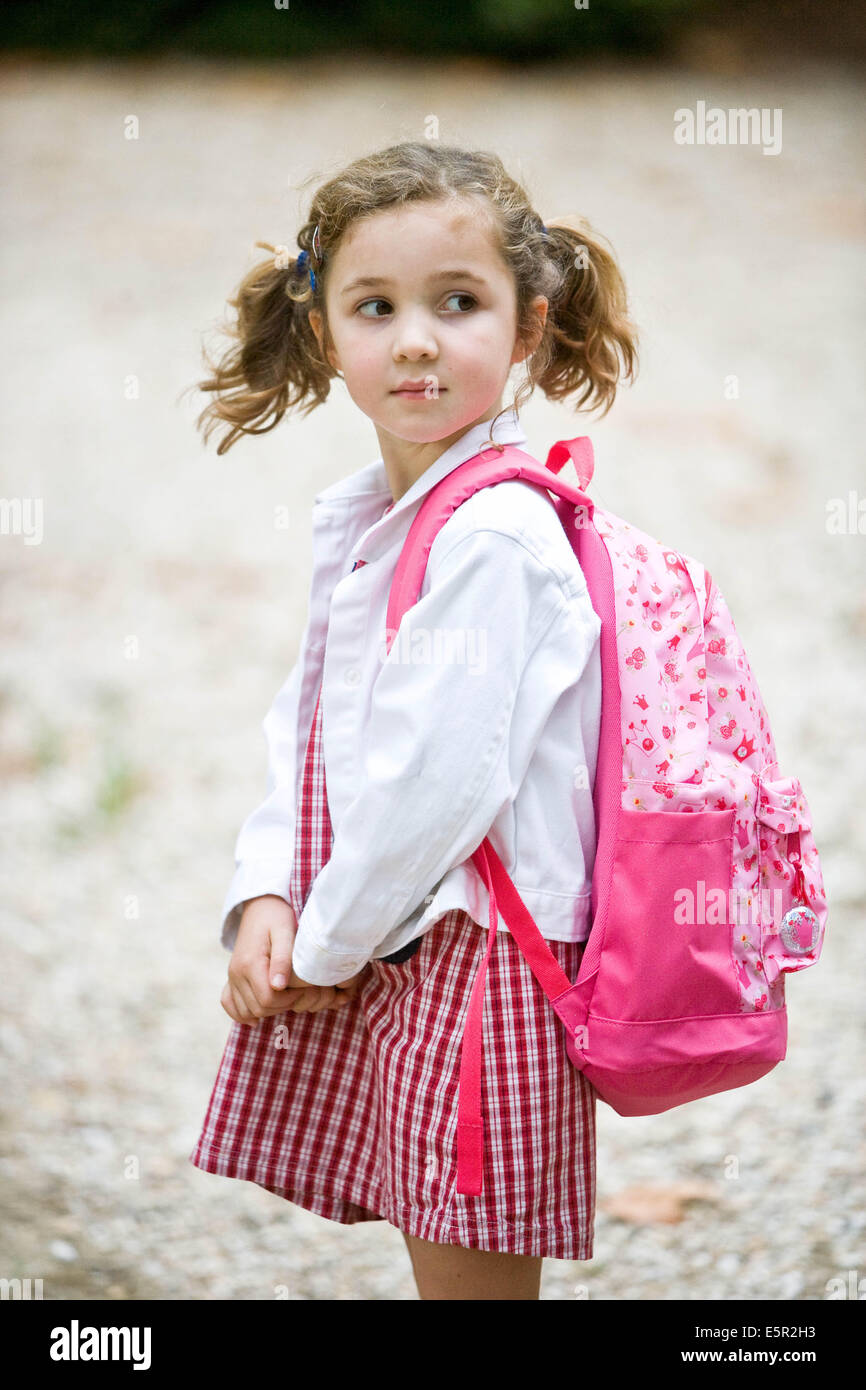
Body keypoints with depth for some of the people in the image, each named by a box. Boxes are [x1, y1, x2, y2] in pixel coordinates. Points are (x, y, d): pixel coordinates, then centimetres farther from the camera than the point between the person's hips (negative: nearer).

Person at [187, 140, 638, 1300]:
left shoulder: (496, 536, -19)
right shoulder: (355, 522, 10)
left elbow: (438, 782, -21)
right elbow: (302, 732, 14)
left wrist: (325, 947, -10)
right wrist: (265, 902, -1)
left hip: (476, 956, -8)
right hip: (373, 964, 9)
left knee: (472, 1271, 0)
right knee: (436, 1255, 18)